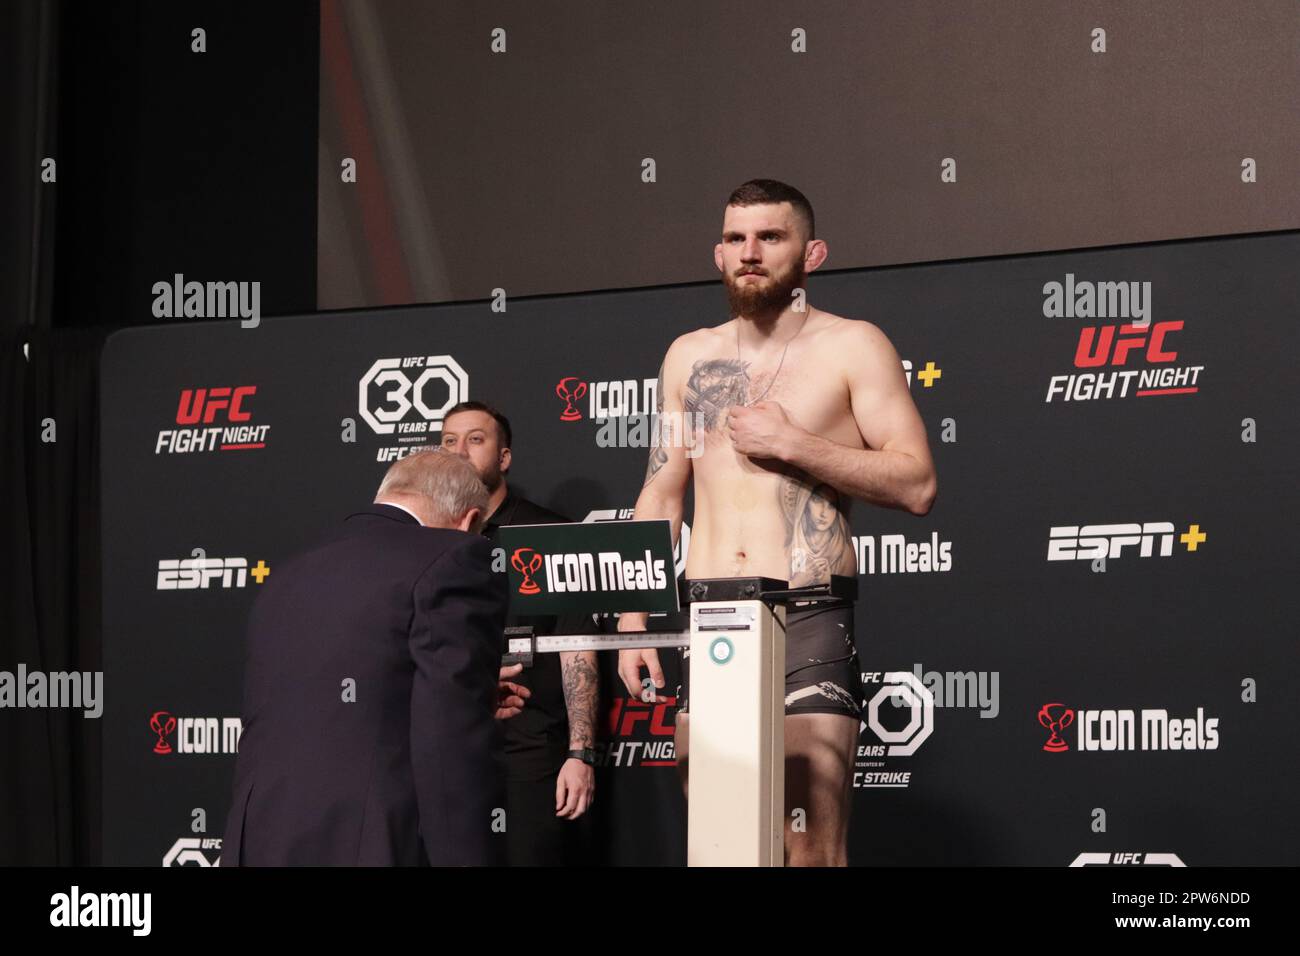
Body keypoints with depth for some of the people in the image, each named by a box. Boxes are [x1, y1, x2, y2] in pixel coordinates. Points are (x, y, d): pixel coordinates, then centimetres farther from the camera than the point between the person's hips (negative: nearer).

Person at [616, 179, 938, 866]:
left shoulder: (851, 347, 2)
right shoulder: (690, 357, 16)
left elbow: (916, 484, -6)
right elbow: (660, 498, 18)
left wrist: (792, 444, -11)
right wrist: (634, 621, 8)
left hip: (807, 622, -4)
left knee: (814, 847, -9)